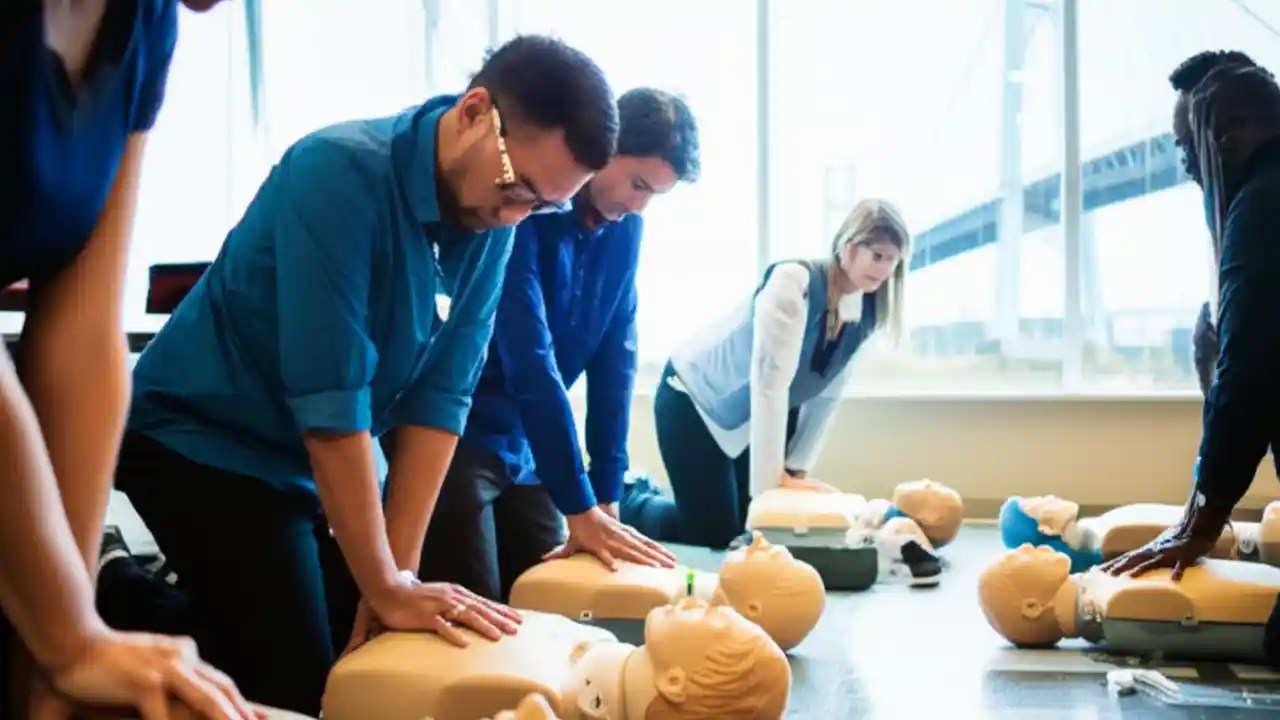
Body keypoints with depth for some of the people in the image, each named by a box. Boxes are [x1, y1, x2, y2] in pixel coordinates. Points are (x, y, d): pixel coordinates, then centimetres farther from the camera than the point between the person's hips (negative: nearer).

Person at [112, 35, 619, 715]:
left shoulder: (492, 222, -9)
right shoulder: (341, 172, -28)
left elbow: (439, 394, -10)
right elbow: (330, 403, -29)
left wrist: (400, 573, -14)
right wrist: (386, 586, -25)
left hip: (318, 459, 7)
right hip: (203, 439, -7)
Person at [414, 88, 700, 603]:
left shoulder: (624, 229, -1)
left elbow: (615, 359, -2)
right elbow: (530, 362, -26)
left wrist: (607, 499, -6)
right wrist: (580, 509, -26)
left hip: (524, 446, 7)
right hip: (455, 435, -7)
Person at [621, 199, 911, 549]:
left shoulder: (866, 314, -7)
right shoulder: (793, 280, -30)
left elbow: (825, 398, 0)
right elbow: (769, 381, -33)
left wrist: (797, 470, -6)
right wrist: (771, 480, -33)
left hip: (760, 417, 7)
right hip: (694, 397, -7)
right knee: (713, 534, -11)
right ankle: (629, 502, 19)